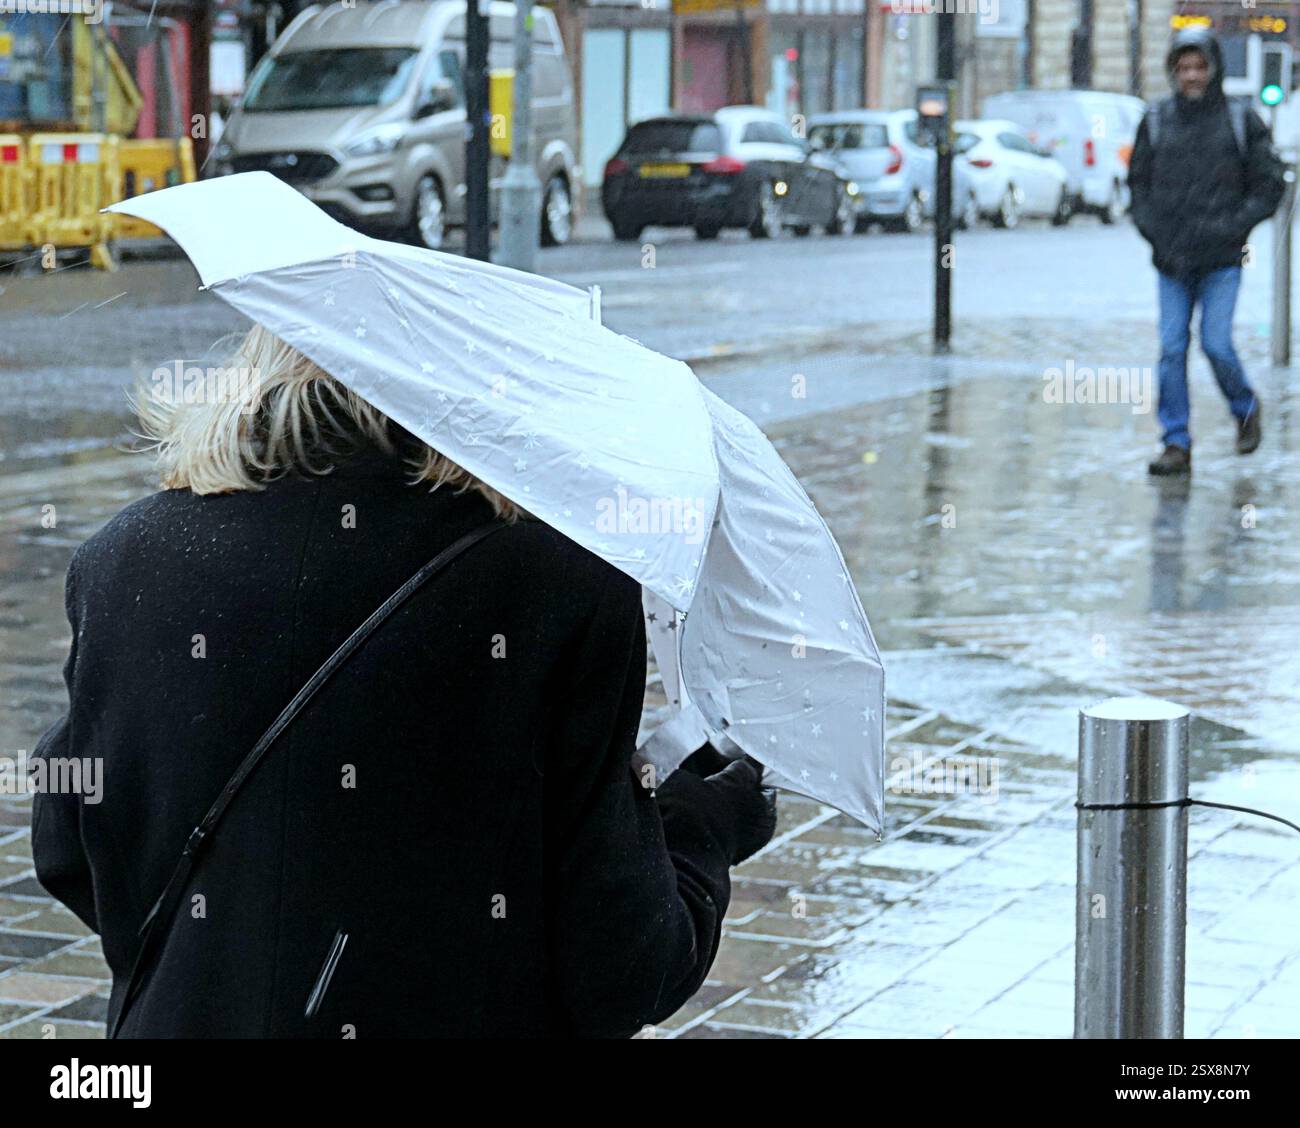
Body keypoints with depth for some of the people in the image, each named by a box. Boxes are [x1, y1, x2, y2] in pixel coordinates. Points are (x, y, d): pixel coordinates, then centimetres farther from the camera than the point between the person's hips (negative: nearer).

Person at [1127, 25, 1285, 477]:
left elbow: (1269, 186, 4)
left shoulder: (1241, 122, 1)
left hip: (1222, 260, -2)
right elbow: (1138, 185, 12)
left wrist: (1231, 226, -9)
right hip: (1171, 260, 2)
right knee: (1171, 349, -3)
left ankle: (1245, 407, 22)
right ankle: (1176, 444, 3)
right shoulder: (1156, 122, 6)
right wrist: (1156, 234, -2)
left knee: (1217, 344, -8)